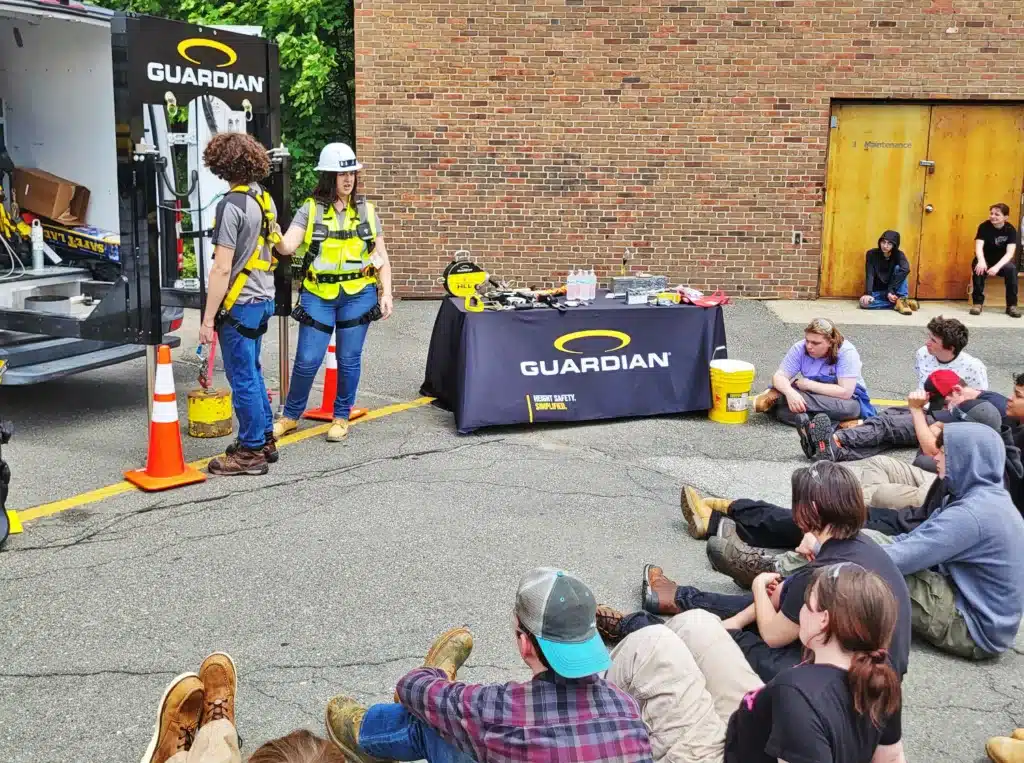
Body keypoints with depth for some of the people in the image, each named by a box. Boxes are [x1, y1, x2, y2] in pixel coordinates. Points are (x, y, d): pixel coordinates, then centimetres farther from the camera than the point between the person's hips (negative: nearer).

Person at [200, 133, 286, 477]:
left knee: (242, 378, 0)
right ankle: (264, 440, 27)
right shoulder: (265, 199, 7)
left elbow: (222, 268, -20)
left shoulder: (232, 205, -18)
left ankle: (251, 452, 8)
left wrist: (208, 319, -16)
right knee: (252, 373, 19)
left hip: (239, 304, -8)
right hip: (263, 299, 9)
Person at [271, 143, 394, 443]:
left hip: (358, 294, 1)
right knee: (307, 360, 1)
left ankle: (341, 418, 23)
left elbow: (381, 255, 8)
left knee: (349, 359, 7)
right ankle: (290, 416, 20)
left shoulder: (365, 210, 6)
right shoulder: (310, 209, 0)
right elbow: (288, 246, -10)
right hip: (318, 295, -1)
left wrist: (386, 293, 0)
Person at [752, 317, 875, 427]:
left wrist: (808, 384, -26)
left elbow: (845, 392, -29)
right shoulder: (800, 348, -12)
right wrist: (790, 392, -38)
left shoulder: (847, 353, -22)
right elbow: (779, 376, -16)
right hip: (814, 395, 3)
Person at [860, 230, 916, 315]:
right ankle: (899, 302, -28)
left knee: (898, 268, -23)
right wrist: (868, 294, -34)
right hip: (877, 292, 0)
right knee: (864, 302, -33)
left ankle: (901, 300, -30)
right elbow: (869, 275, -18)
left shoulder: (898, 255, -9)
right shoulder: (872, 254, -8)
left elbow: (906, 270, -30)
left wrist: (891, 290, -40)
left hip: (892, 291, 0)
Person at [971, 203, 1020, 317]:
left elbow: (1010, 253, -22)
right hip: (986, 260, 0)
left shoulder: (1011, 230, -12)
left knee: (1011, 268, -32)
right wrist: (981, 261, -45)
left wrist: (997, 267, -40)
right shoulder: (984, 226, -12)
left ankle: (1012, 305, -22)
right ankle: (978, 303, -25)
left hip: (1002, 262, 0)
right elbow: (978, 247, -23)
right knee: (978, 267, -34)